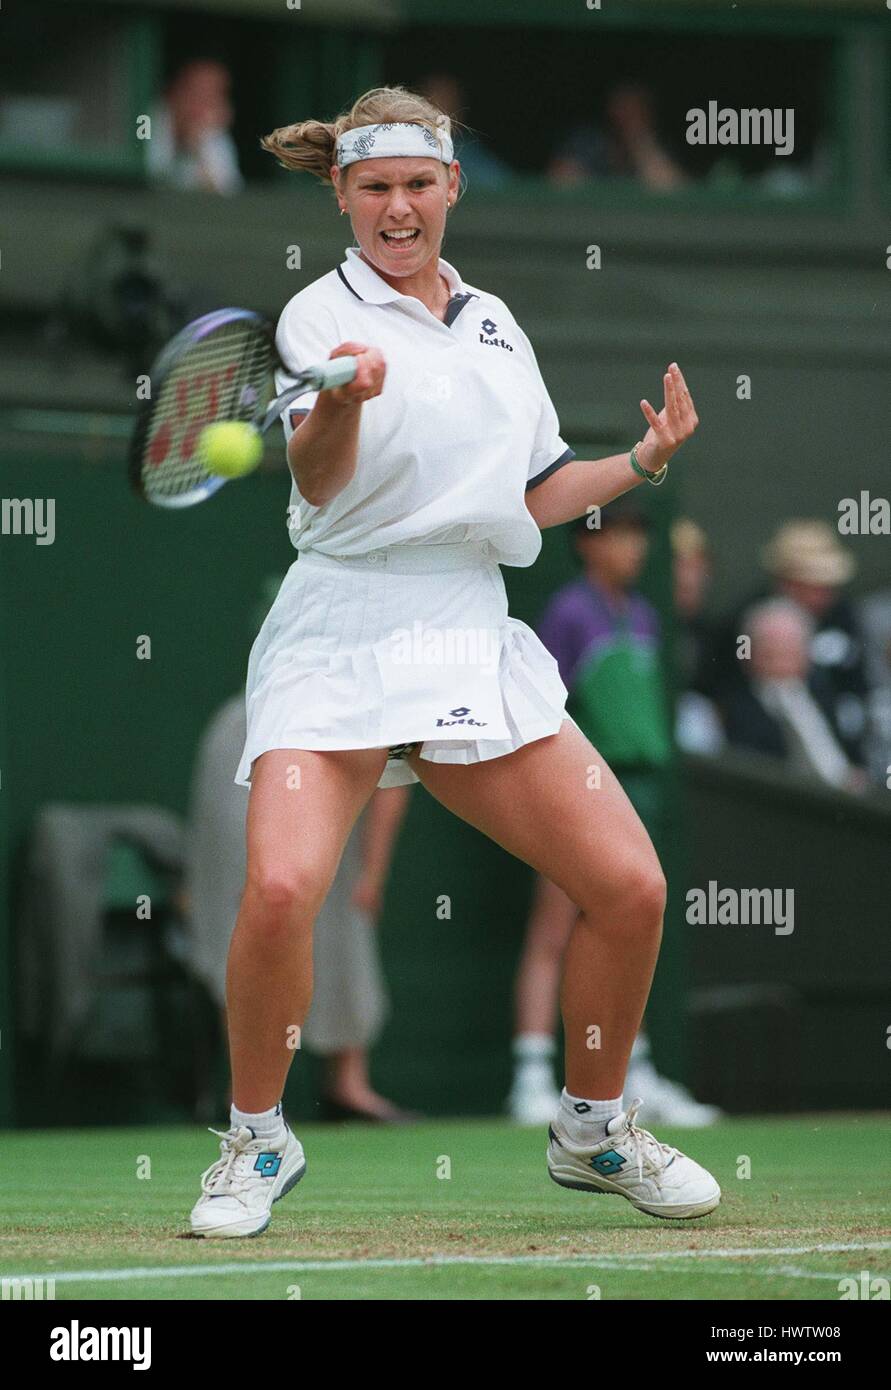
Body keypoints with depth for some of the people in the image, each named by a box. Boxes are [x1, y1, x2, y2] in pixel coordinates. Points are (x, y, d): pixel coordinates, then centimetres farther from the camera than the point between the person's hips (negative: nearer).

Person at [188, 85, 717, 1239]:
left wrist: (644, 461, 10)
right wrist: (341, 406, -37)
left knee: (630, 886, -4)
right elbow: (317, 485, -17)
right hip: (340, 638, -5)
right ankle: (256, 1142, -1)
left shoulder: (494, 322, 16)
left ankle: (592, 1131, 19)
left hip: (476, 641, 5)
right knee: (280, 887, -25)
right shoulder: (322, 311, -1)